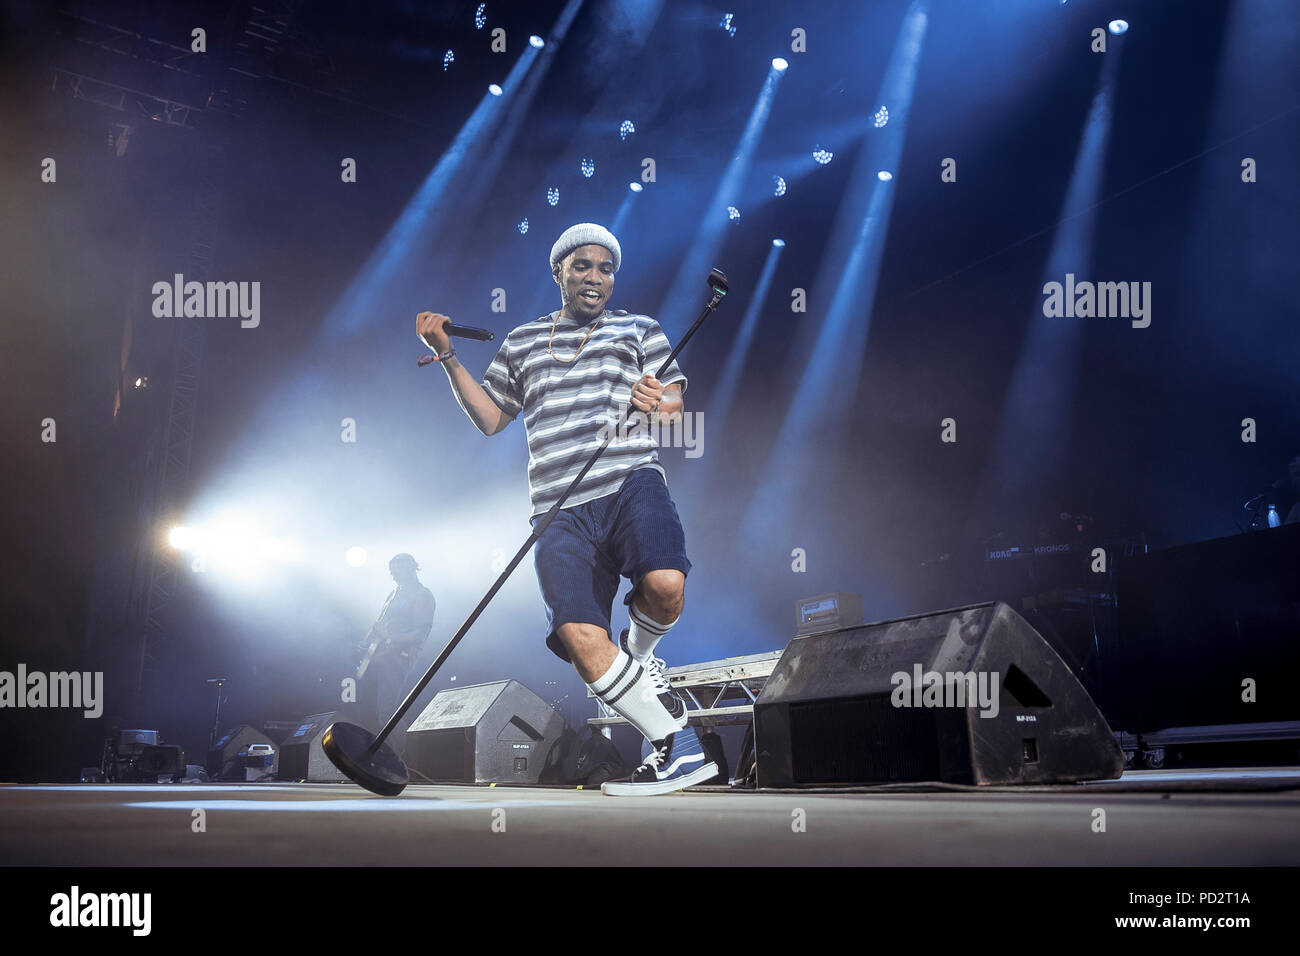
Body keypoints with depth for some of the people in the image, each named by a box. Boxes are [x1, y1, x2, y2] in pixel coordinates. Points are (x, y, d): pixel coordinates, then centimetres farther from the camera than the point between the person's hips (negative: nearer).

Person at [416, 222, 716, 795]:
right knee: (579, 638, -21)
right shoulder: (521, 342, 27)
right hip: (561, 510, 2)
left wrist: (660, 402, -8)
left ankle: (638, 653, 5)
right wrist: (448, 357, 18)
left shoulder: (639, 330, 23)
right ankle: (677, 748, -11)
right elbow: (488, 418, 29)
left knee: (664, 586, -32)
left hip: (630, 483, -1)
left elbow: (673, 399, 16)